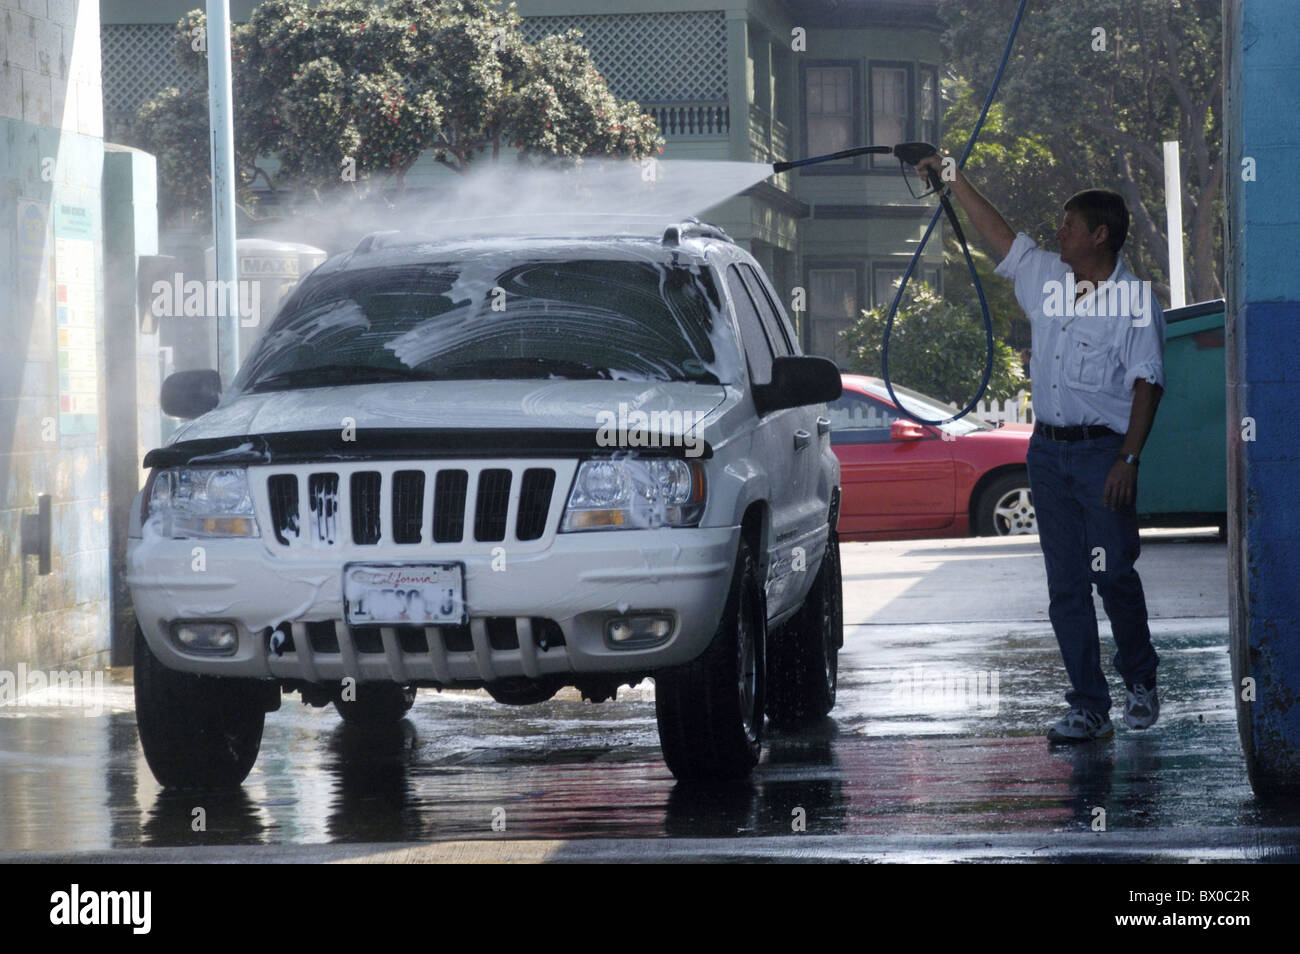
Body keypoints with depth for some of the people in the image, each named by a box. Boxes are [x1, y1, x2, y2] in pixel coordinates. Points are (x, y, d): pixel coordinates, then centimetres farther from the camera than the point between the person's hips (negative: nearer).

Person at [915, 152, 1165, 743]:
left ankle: (1140, 680, 15)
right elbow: (999, 236, 25)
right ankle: (1088, 707, 4)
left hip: (1103, 451, -6)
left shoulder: (1135, 300, -6)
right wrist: (953, 179, 26)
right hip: (1048, 451, 6)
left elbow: (1147, 384, -9)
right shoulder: (1047, 280, 12)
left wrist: (1128, 460, -16)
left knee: (1113, 574, -7)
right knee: (1065, 586, 2)